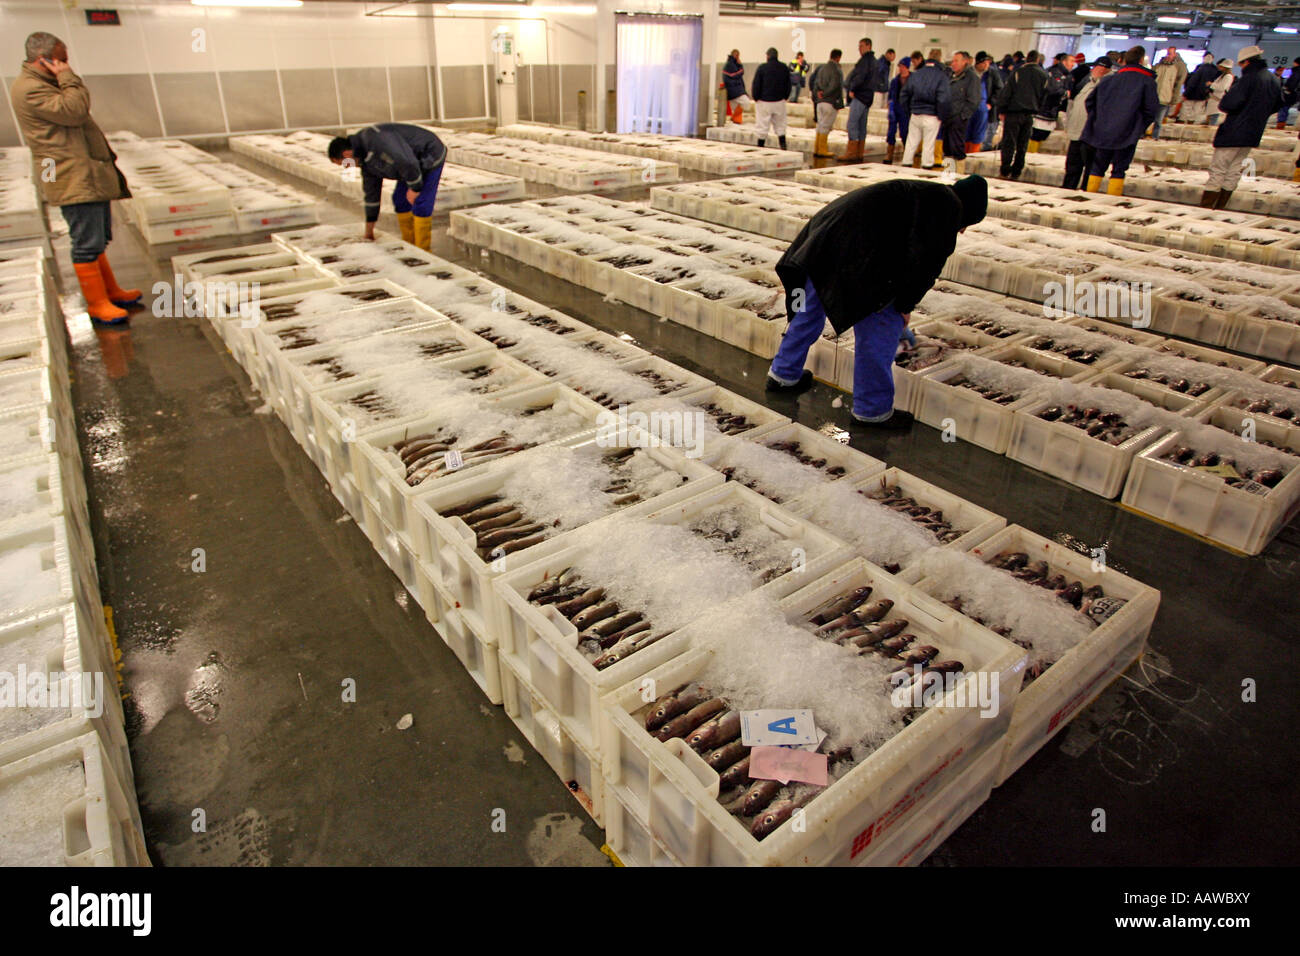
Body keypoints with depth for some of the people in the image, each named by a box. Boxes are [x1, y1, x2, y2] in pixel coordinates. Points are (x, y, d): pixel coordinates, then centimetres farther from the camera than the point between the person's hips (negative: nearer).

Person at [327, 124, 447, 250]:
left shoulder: (374, 139, -28)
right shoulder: (365, 156, 4)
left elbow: (406, 161, -33)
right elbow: (370, 190, 12)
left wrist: (414, 187, -19)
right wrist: (369, 230, 17)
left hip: (430, 156, -10)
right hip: (416, 163, 10)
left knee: (420, 204, -12)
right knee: (400, 200, 12)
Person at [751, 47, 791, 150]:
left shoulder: (762, 68, -8)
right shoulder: (784, 68, 4)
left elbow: (756, 85, -7)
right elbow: (788, 85, 9)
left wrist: (756, 98, 4)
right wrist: (785, 97, 17)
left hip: (764, 101, -3)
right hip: (779, 101, 3)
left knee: (763, 126, 3)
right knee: (780, 126, 12)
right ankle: (783, 145, 4)